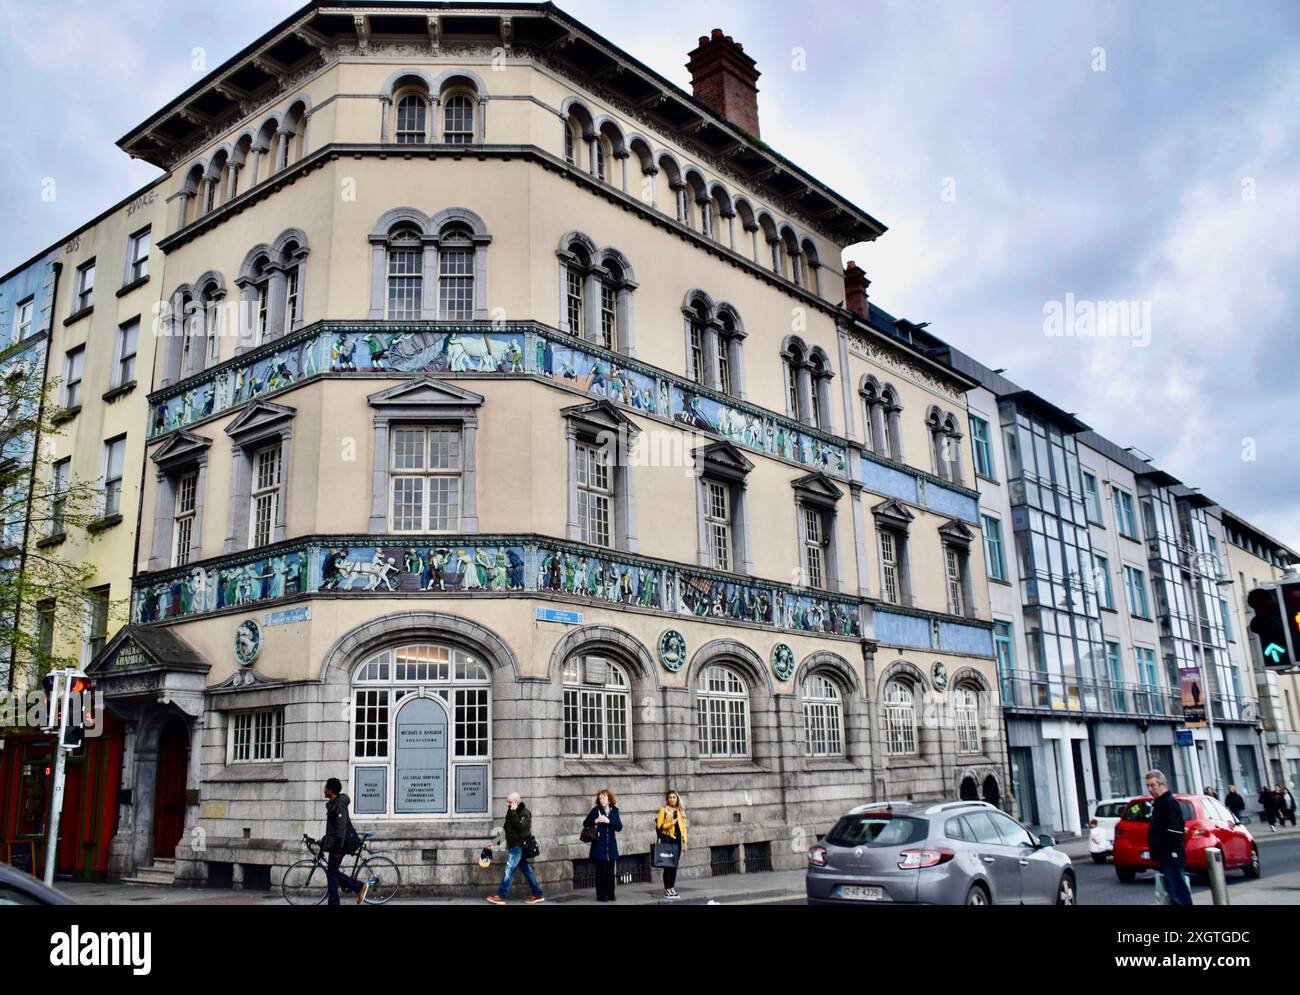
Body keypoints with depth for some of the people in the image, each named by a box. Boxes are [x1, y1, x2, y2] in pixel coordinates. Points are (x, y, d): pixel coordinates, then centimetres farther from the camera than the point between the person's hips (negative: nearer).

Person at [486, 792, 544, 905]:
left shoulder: (524, 812, -13)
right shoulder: (510, 812, 13)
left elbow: (519, 825, -28)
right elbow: (508, 828, 21)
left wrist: (513, 812, -24)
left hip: (519, 845, -9)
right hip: (513, 845, 9)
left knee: (509, 868, -12)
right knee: (526, 869, 10)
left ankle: (501, 896, -10)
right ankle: (538, 894, 14)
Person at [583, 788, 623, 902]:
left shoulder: (614, 811, 6)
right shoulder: (596, 810, -1)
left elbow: (619, 827, -1)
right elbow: (585, 824, 0)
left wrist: (608, 821, -15)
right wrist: (595, 821, -16)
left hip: (611, 846, 2)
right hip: (599, 846, -2)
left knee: (610, 871, 5)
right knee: (600, 871, -1)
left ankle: (610, 894, 14)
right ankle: (601, 895, 6)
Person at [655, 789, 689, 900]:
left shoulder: (680, 811, 15)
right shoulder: (663, 810, -2)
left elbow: (683, 827, 14)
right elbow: (659, 826, -7)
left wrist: (684, 842, 10)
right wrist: (670, 823, -17)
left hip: (677, 841, 5)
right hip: (668, 840, -5)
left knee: (675, 865, 8)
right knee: (668, 865, -6)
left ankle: (672, 889, 14)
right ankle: (667, 890, -1)